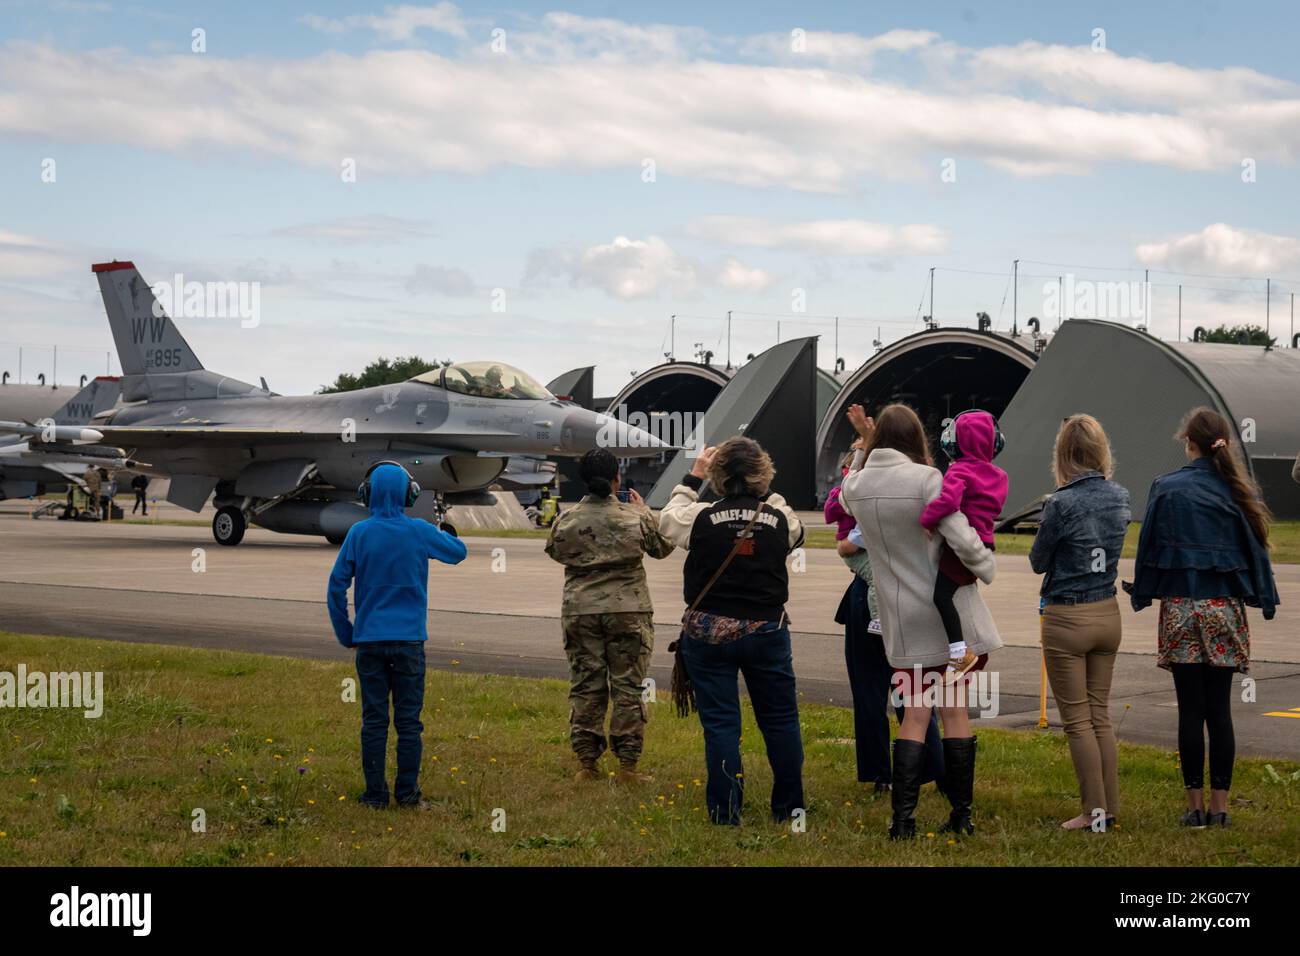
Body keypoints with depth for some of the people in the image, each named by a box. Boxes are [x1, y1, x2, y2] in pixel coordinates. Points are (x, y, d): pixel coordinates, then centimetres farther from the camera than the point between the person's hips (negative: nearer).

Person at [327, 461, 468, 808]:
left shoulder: (358, 533, -4)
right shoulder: (420, 532, -4)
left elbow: (337, 586, -2)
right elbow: (458, 552, 14)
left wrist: (346, 634, 7)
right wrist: (442, 532, 33)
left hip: (370, 640, 1)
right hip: (409, 640, 0)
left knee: (373, 720, 5)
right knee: (408, 720, 5)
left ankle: (375, 793, 7)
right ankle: (407, 791, 7)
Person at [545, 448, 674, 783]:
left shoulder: (566, 520, -3)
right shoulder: (635, 518, -7)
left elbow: (554, 551, 16)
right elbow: (663, 547, 10)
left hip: (580, 611, 2)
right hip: (628, 611, -2)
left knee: (584, 686, 9)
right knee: (627, 687, 5)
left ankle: (586, 764, 11)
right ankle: (627, 765, 6)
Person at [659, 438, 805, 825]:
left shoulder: (702, 517, -11)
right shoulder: (778, 518, -5)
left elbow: (668, 520, 11)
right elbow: (797, 533, 19)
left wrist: (693, 477, 19)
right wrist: (765, 491, 23)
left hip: (709, 632, -1)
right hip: (766, 631, 2)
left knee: (720, 722, 5)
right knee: (780, 719, 14)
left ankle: (725, 811, 5)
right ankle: (789, 805, 21)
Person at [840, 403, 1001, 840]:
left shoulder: (858, 484, 0)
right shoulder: (927, 480, -15)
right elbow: (964, 541, -18)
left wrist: (864, 441, 23)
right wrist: (989, 568, 2)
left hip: (904, 620, 3)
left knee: (915, 715, 7)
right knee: (955, 710, 7)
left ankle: (902, 819, -3)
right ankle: (961, 816, 12)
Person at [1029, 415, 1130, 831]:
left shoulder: (1062, 503, -19)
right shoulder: (1119, 497, 0)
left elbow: (1038, 562, -7)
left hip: (1067, 619, -6)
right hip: (1108, 614, 6)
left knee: (1078, 720, 3)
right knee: (1100, 715, 15)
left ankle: (1094, 812, 5)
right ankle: (1109, 808, 17)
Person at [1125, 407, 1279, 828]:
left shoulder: (1166, 489, -5)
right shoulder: (1236, 490, -1)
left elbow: (1150, 546, -2)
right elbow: (1254, 548, 4)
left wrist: (1141, 593, 9)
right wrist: (1264, 598, 13)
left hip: (1180, 608, -1)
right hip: (1225, 609, 1)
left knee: (1190, 709, 2)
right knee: (1220, 708, 5)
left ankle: (1195, 806, 6)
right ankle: (1219, 806, 7)